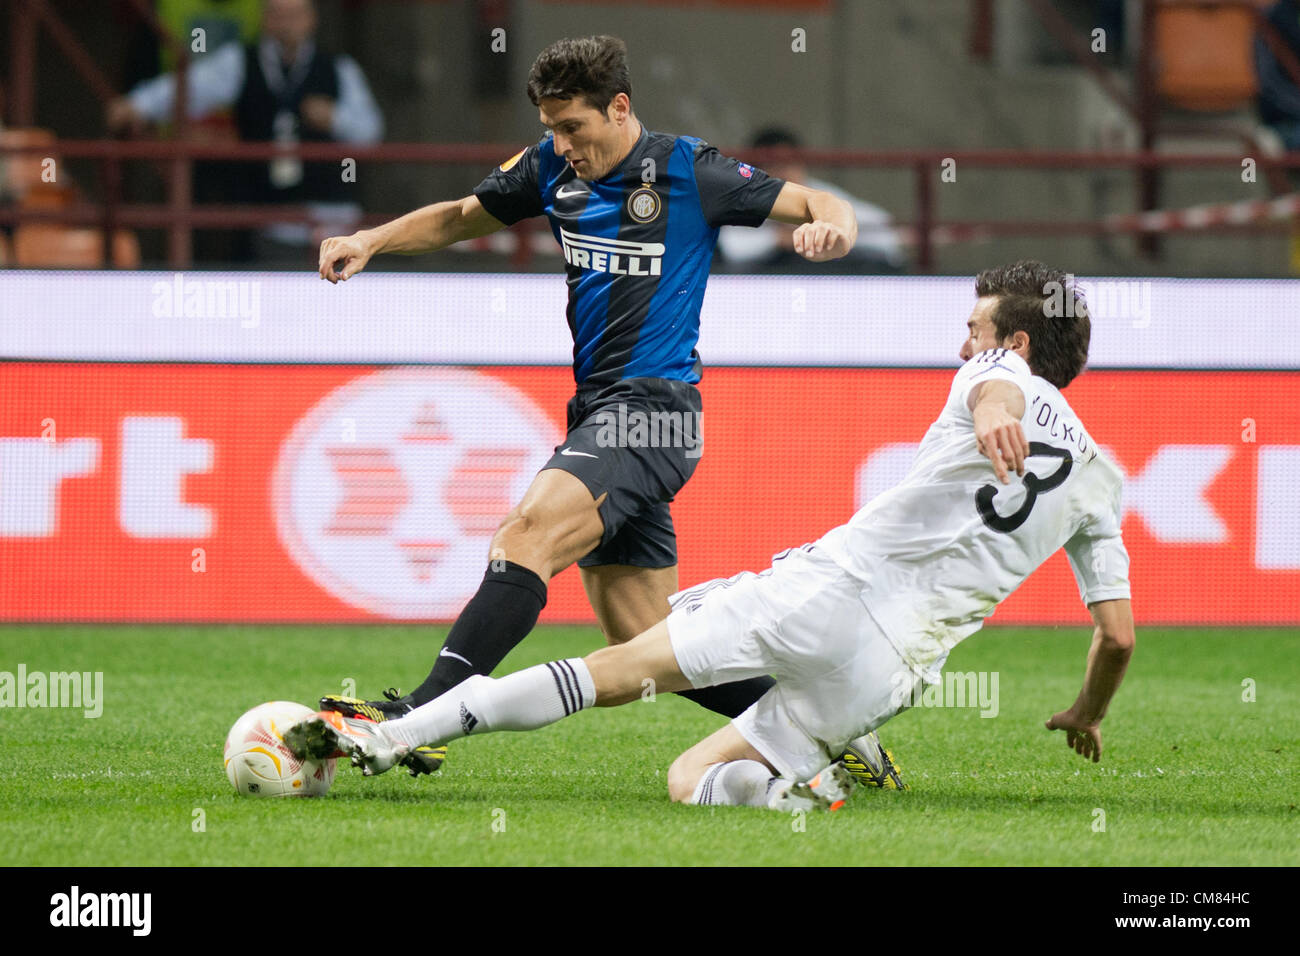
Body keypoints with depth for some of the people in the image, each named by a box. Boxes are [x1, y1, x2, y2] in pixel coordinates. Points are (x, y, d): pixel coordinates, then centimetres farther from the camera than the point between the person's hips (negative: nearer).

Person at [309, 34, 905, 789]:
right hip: (599, 412, 8)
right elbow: (460, 217, 25)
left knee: (526, 536, -28)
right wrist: (371, 241, 9)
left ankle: (421, 717, -37)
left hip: (653, 411, -8)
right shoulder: (551, 169, 10)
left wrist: (831, 228, -24)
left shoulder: (689, 173, -6)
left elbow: (823, 207, 0)